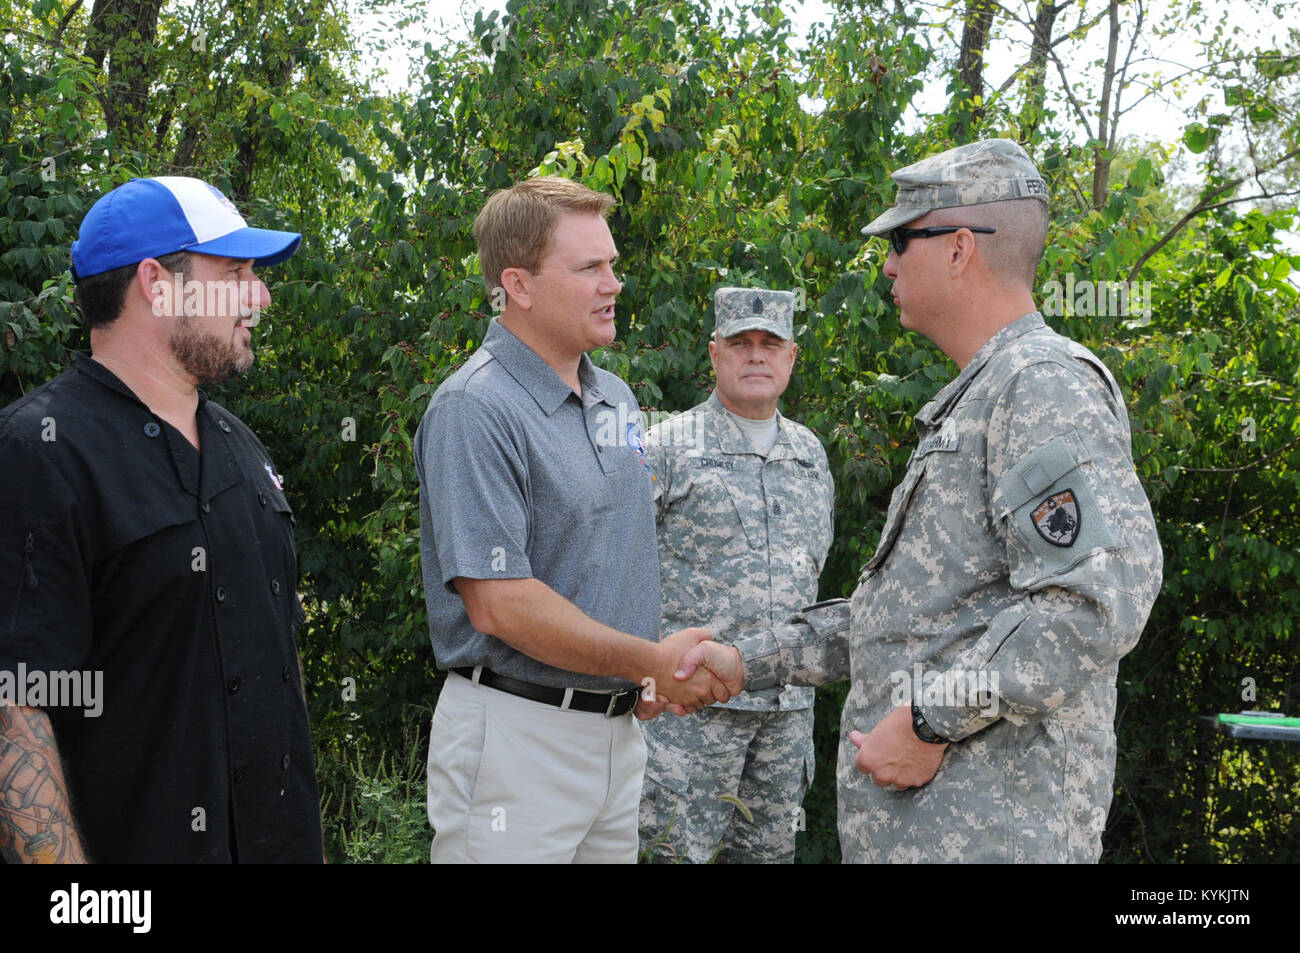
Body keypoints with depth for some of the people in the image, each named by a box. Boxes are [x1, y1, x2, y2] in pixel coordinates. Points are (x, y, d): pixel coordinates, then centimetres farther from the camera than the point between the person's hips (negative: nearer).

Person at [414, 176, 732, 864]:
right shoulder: (474, 411, -15)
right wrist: (653, 662, -14)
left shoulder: (615, 397, 12)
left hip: (618, 728, 8)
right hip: (517, 736, -8)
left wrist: (649, 677, 4)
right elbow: (499, 604, -22)